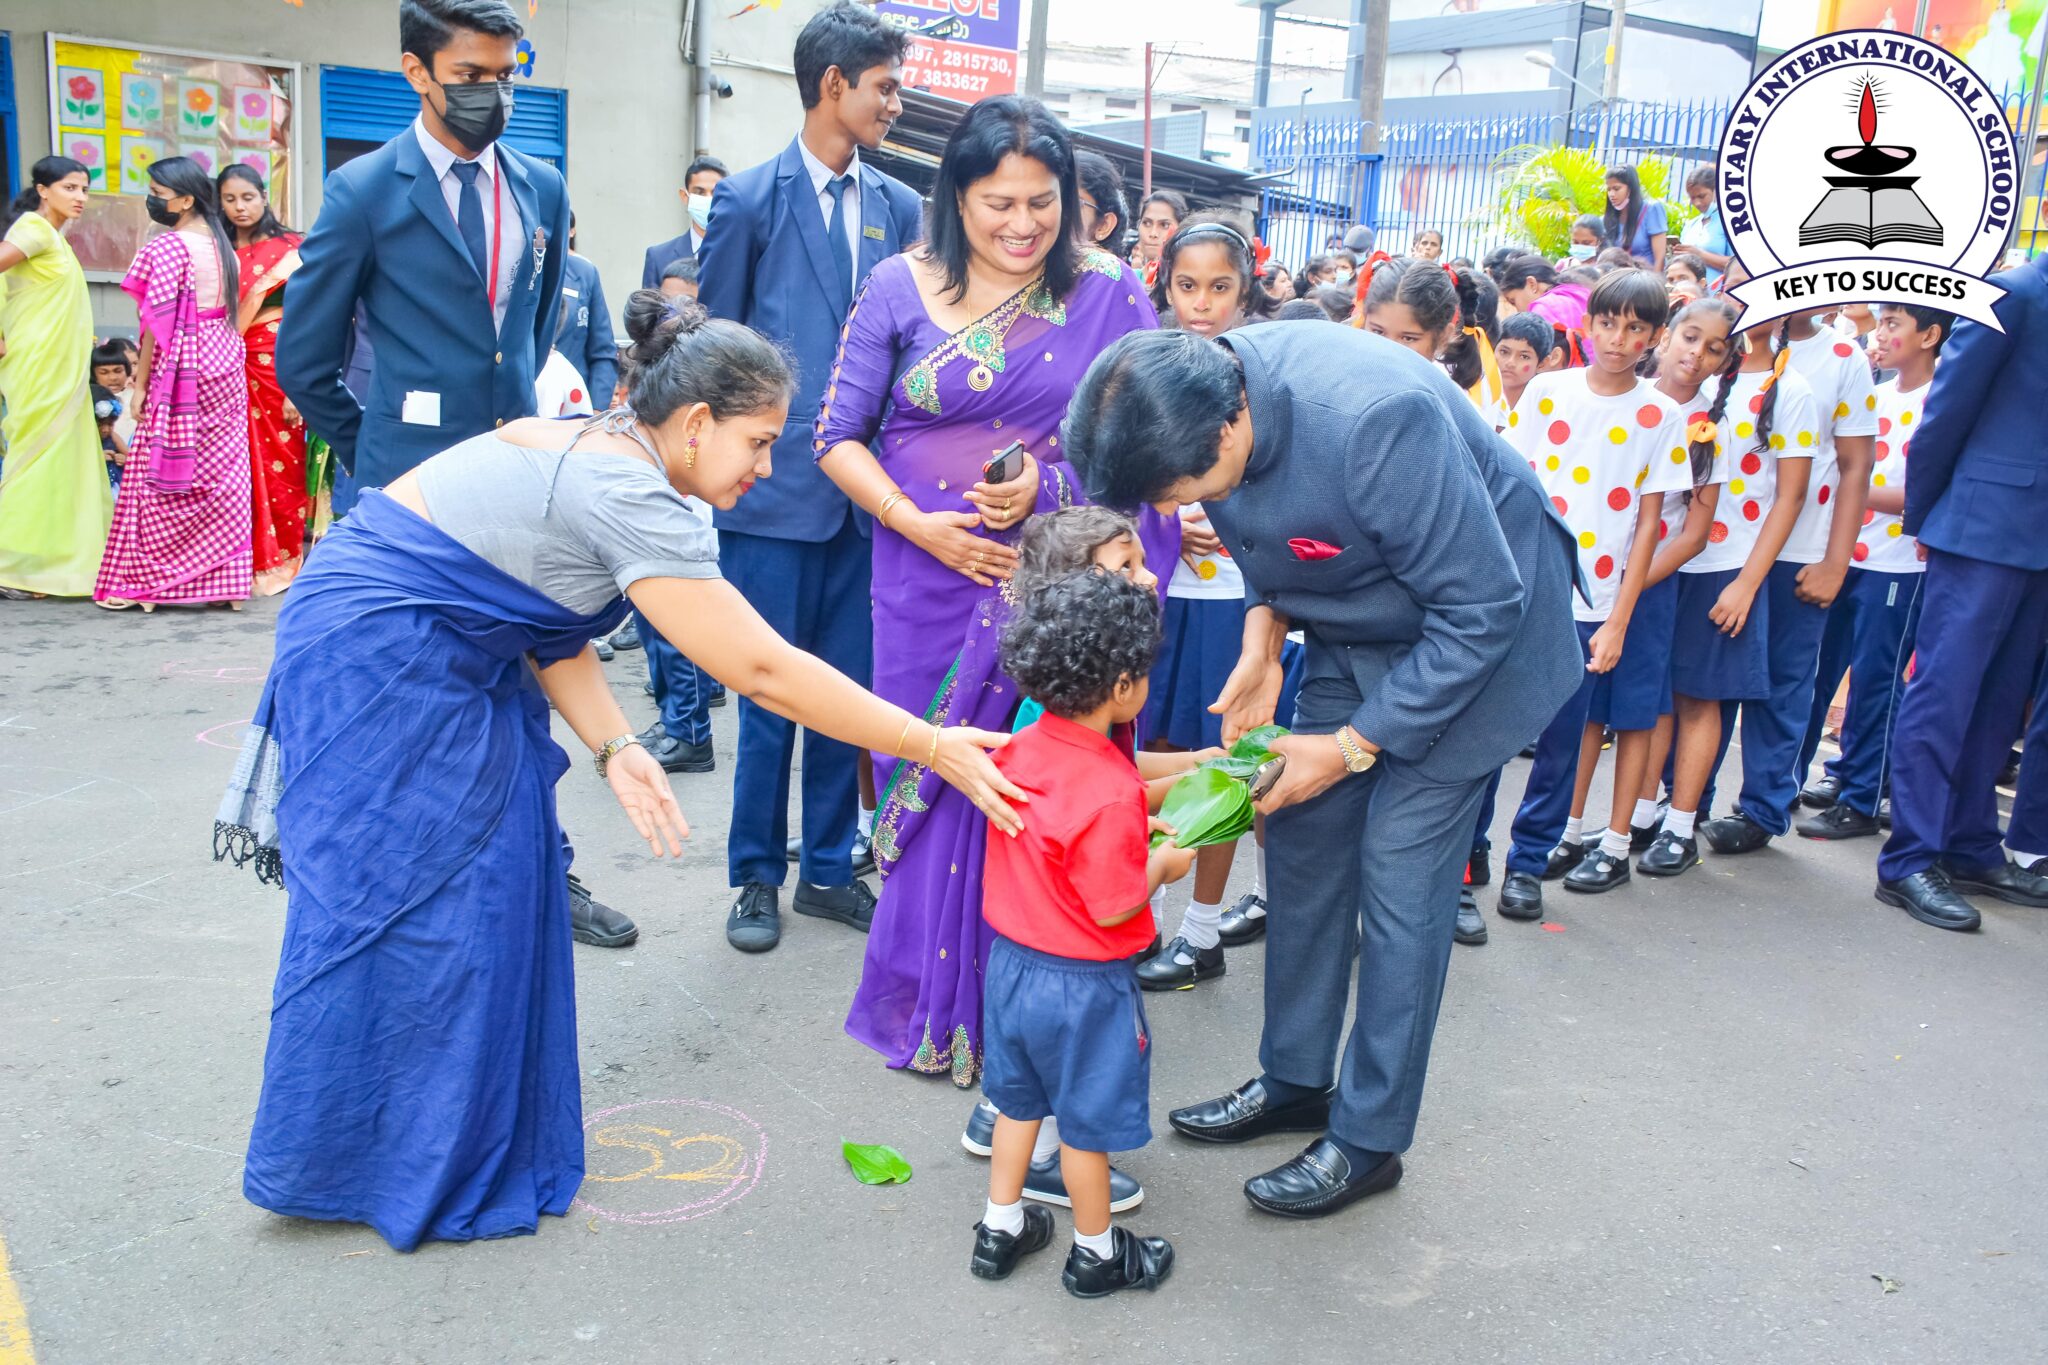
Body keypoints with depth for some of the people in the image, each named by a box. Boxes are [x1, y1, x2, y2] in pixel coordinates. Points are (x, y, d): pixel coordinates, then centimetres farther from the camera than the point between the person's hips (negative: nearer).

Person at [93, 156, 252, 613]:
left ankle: (145, 582, 7)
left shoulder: (165, 249, -12)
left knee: (161, 473, 1)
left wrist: (141, 383, -7)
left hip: (182, 370, -7)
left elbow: (157, 323, -14)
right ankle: (226, 579, 11)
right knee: (223, 474, 8)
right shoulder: (224, 246, 9)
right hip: (225, 368, 7)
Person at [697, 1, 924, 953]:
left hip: (865, 490, 4)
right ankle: (756, 876, 20)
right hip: (776, 487, -3)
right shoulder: (749, 199, -2)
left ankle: (828, 868, 24)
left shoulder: (899, 207, 9)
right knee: (771, 693, 4)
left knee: (847, 689, 9)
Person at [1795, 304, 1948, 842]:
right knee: (1815, 669, 10)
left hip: (1897, 564, -7)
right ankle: (1815, 778, 23)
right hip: (1843, 554, 7)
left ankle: (1861, 801, 8)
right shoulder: (1875, 394, 11)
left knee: (1874, 679, -1)